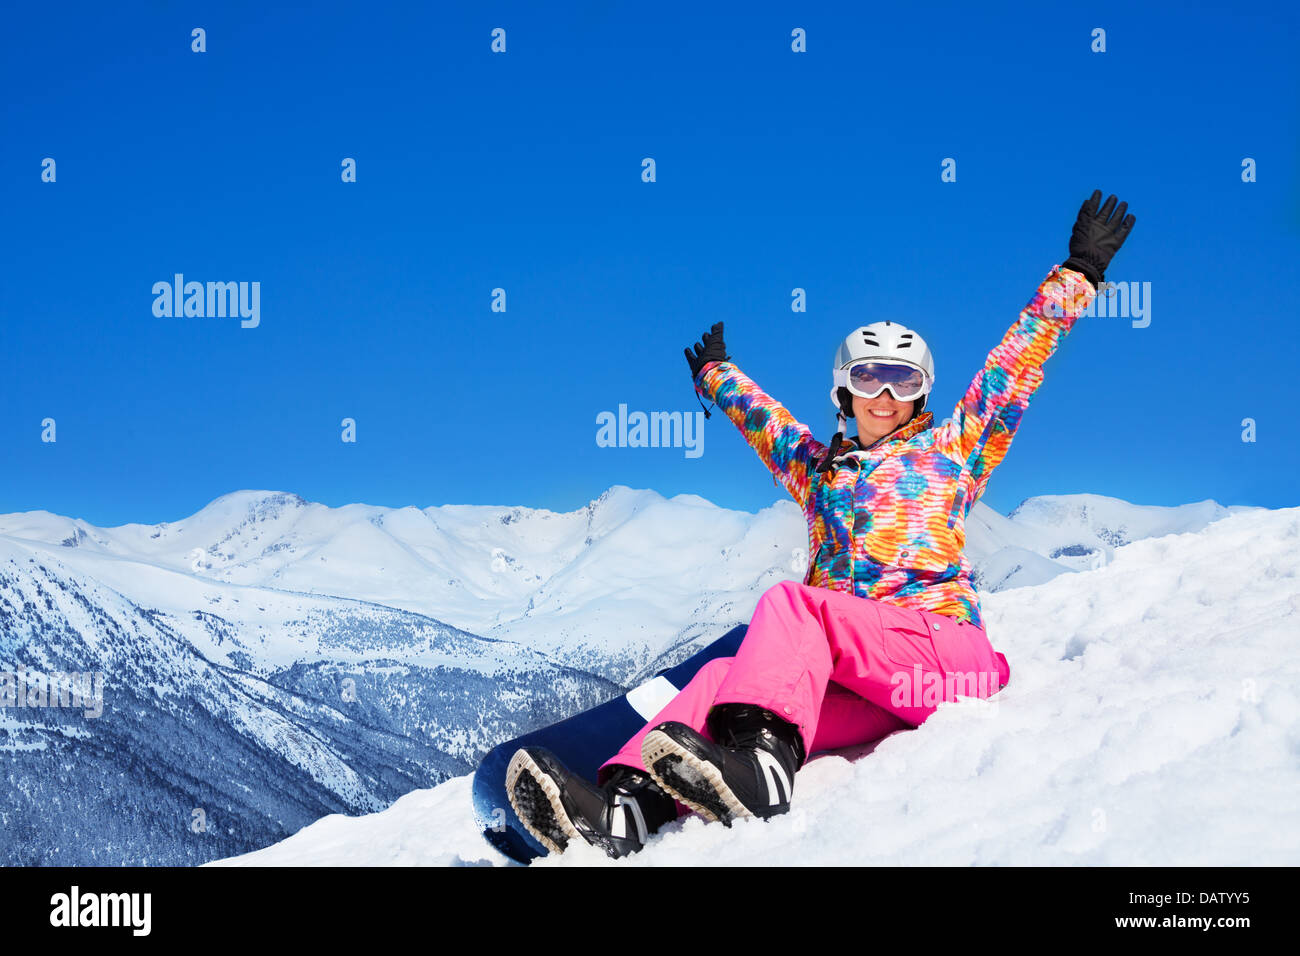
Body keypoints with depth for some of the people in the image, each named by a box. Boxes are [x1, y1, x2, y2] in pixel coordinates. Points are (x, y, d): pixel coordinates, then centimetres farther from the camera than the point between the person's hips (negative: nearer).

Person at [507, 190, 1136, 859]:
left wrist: (1079, 272, 22)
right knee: (724, 675, -24)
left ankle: (756, 765, -58)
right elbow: (759, 415, 48)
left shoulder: (950, 449, 20)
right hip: (855, 683, 4)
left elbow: (1019, 359, 20)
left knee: (789, 602, -30)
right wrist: (717, 375, 64)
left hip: (945, 647, -4)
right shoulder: (816, 469, 30)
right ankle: (619, 813, -50)